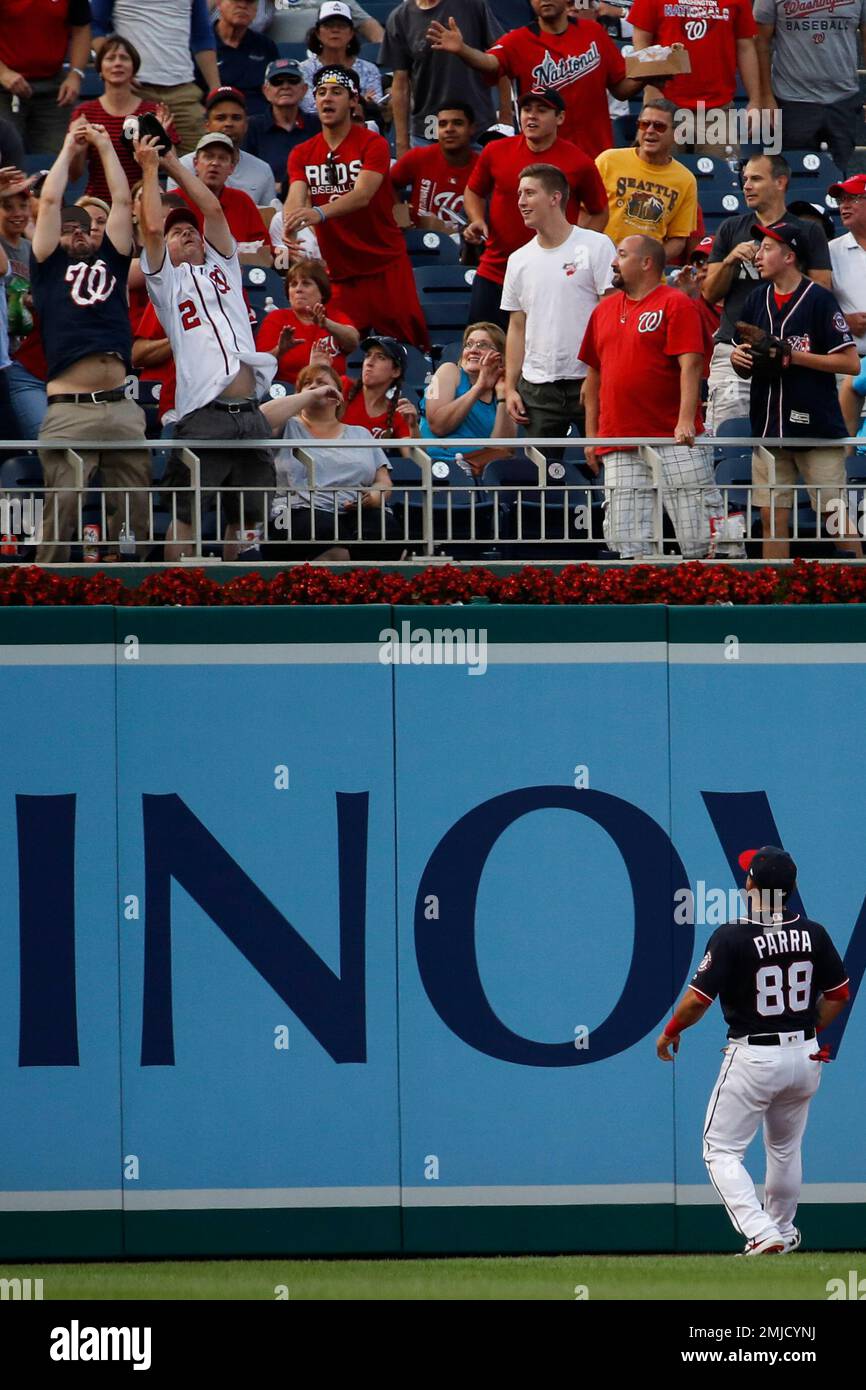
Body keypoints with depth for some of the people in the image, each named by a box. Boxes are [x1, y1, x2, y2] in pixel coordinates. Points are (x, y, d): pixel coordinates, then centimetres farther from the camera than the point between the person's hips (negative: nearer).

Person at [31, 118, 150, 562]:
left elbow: (122, 201, 20)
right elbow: (50, 201, 12)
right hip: (68, 409, -3)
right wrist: (69, 147, 22)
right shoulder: (48, 267, 15)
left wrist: (105, 146, 26)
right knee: (62, 509, -8)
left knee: (133, 511, 2)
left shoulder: (110, 262, 22)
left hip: (121, 409, 4)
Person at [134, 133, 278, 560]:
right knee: (187, 513, -8)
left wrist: (172, 162, 19)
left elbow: (213, 209, 16)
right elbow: (152, 227, 0)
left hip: (250, 412, 5)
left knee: (247, 516, 7)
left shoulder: (221, 268, 24)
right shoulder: (167, 279, 12)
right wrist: (150, 168, 9)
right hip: (203, 411, -5)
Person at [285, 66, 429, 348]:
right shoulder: (302, 154, 8)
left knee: (409, 346, -8)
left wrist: (320, 213, -41)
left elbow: (362, 195, -22)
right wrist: (290, 232, -32)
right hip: (337, 270, 3)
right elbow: (295, 198, -7)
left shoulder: (373, 144, -6)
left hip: (385, 266, -3)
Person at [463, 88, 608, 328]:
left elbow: (599, 214, 8)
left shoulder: (578, 163, -5)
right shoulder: (496, 152, 2)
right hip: (493, 274, 3)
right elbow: (473, 191, 19)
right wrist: (478, 221, 0)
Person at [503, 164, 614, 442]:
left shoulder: (597, 246, -3)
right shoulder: (519, 260, 12)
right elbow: (517, 328, 16)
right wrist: (510, 388, 8)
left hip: (588, 382, -5)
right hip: (537, 386, 5)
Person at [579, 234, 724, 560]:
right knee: (628, 542, 1)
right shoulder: (604, 310, 18)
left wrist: (686, 420, -22)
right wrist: (591, 435, 17)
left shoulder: (675, 304, -1)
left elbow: (690, 365, -11)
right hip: (619, 449, 6)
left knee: (699, 539, -8)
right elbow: (594, 375, 22)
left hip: (674, 440, -6)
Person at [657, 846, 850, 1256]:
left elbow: (698, 999, -16)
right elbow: (839, 995, 8)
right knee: (785, 1148, 25)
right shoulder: (813, 934, -2)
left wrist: (669, 1033, 1)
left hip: (752, 1058, -6)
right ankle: (782, 1232, 38)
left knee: (721, 1150, 2)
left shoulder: (732, 938, -17)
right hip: (805, 1057, 6)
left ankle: (763, 1234, -15)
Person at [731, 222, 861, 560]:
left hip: (816, 427, -6)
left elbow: (851, 363, -10)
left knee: (835, 516, -5)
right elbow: (744, 367, 18)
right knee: (772, 517, 5)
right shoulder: (757, 300, 11)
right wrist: (738, 358, -6)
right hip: (769, 427, 6)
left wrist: (793, 357, -16)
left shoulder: (819, 299, -7)